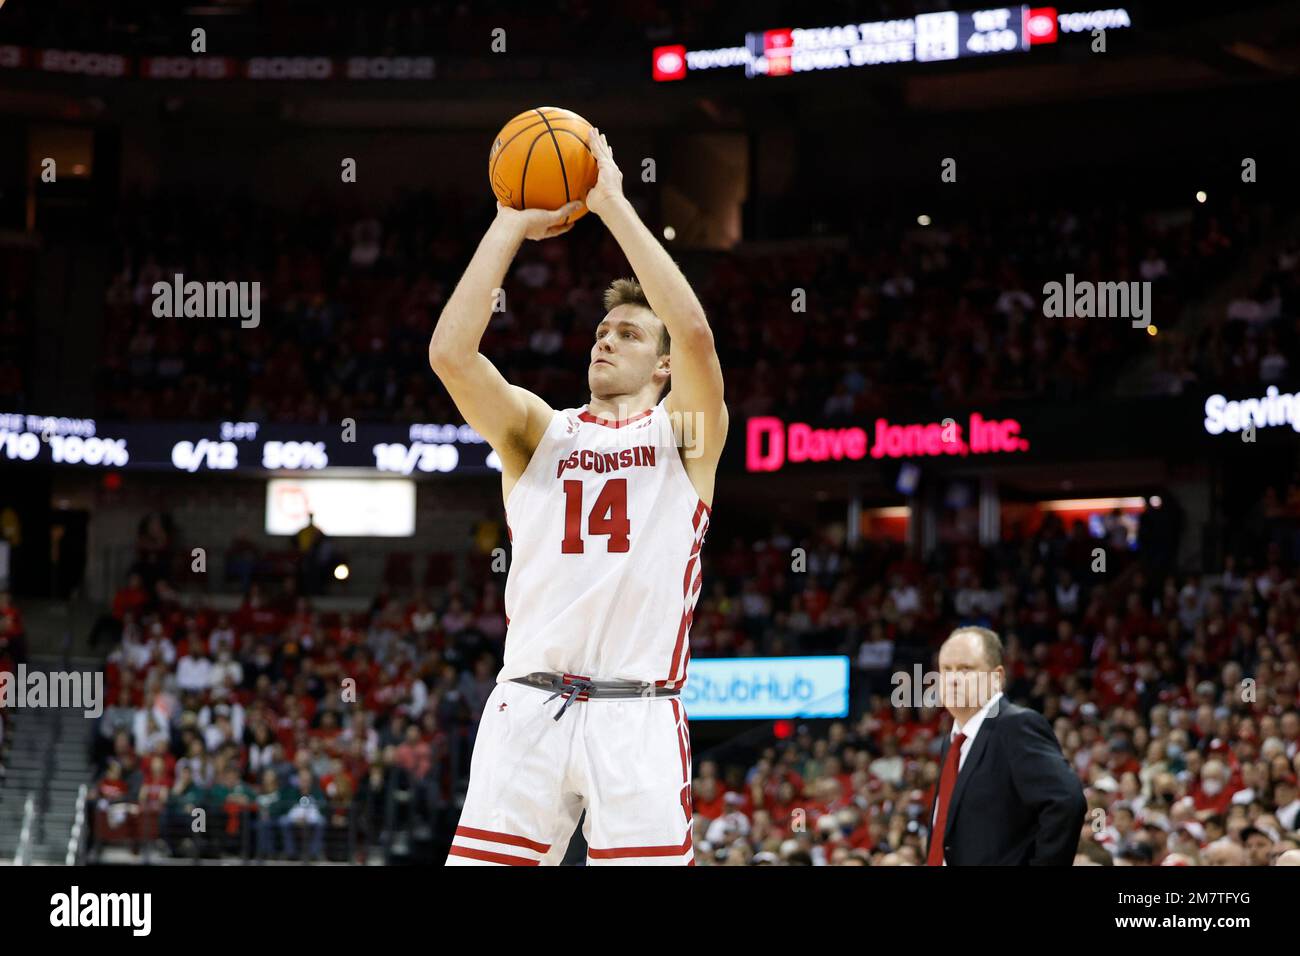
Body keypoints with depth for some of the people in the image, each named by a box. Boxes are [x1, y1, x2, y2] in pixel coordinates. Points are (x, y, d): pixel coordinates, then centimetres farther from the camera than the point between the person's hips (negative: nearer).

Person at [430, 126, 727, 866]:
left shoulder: (681, 432, 10)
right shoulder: (539, 431, 15)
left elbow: (696, 332, -10)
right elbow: (450, 352, -1)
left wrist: (614, 203, -6)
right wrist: (512, 225, 1)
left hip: (638, 715, -2)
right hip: (530, 707, 2)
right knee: (479, 861, -5)